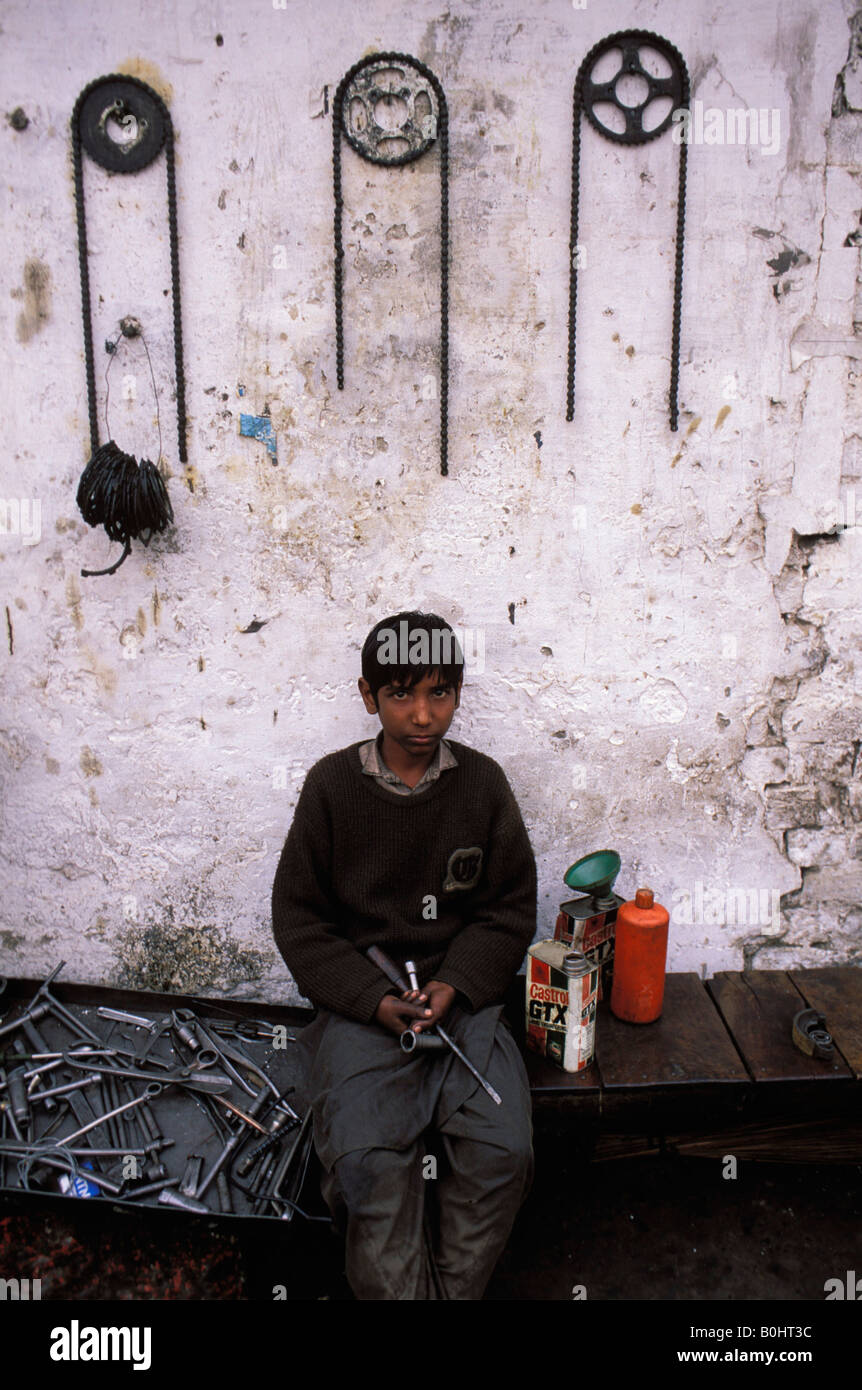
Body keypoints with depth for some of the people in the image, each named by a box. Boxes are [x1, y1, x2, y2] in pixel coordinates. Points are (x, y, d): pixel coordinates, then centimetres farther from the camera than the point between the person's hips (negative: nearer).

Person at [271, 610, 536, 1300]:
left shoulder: (483, 782, 1)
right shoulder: (331, 785, -3)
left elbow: (511, 909, 6)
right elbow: (298, 916, 1)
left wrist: (454, 985, -9)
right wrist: (375, 998, -11)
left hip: (465, 996, 1)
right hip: (362, 1000, -1)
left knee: (501, 1151, -18)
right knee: (367, 1160, -22)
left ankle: (454, 1289, 5)